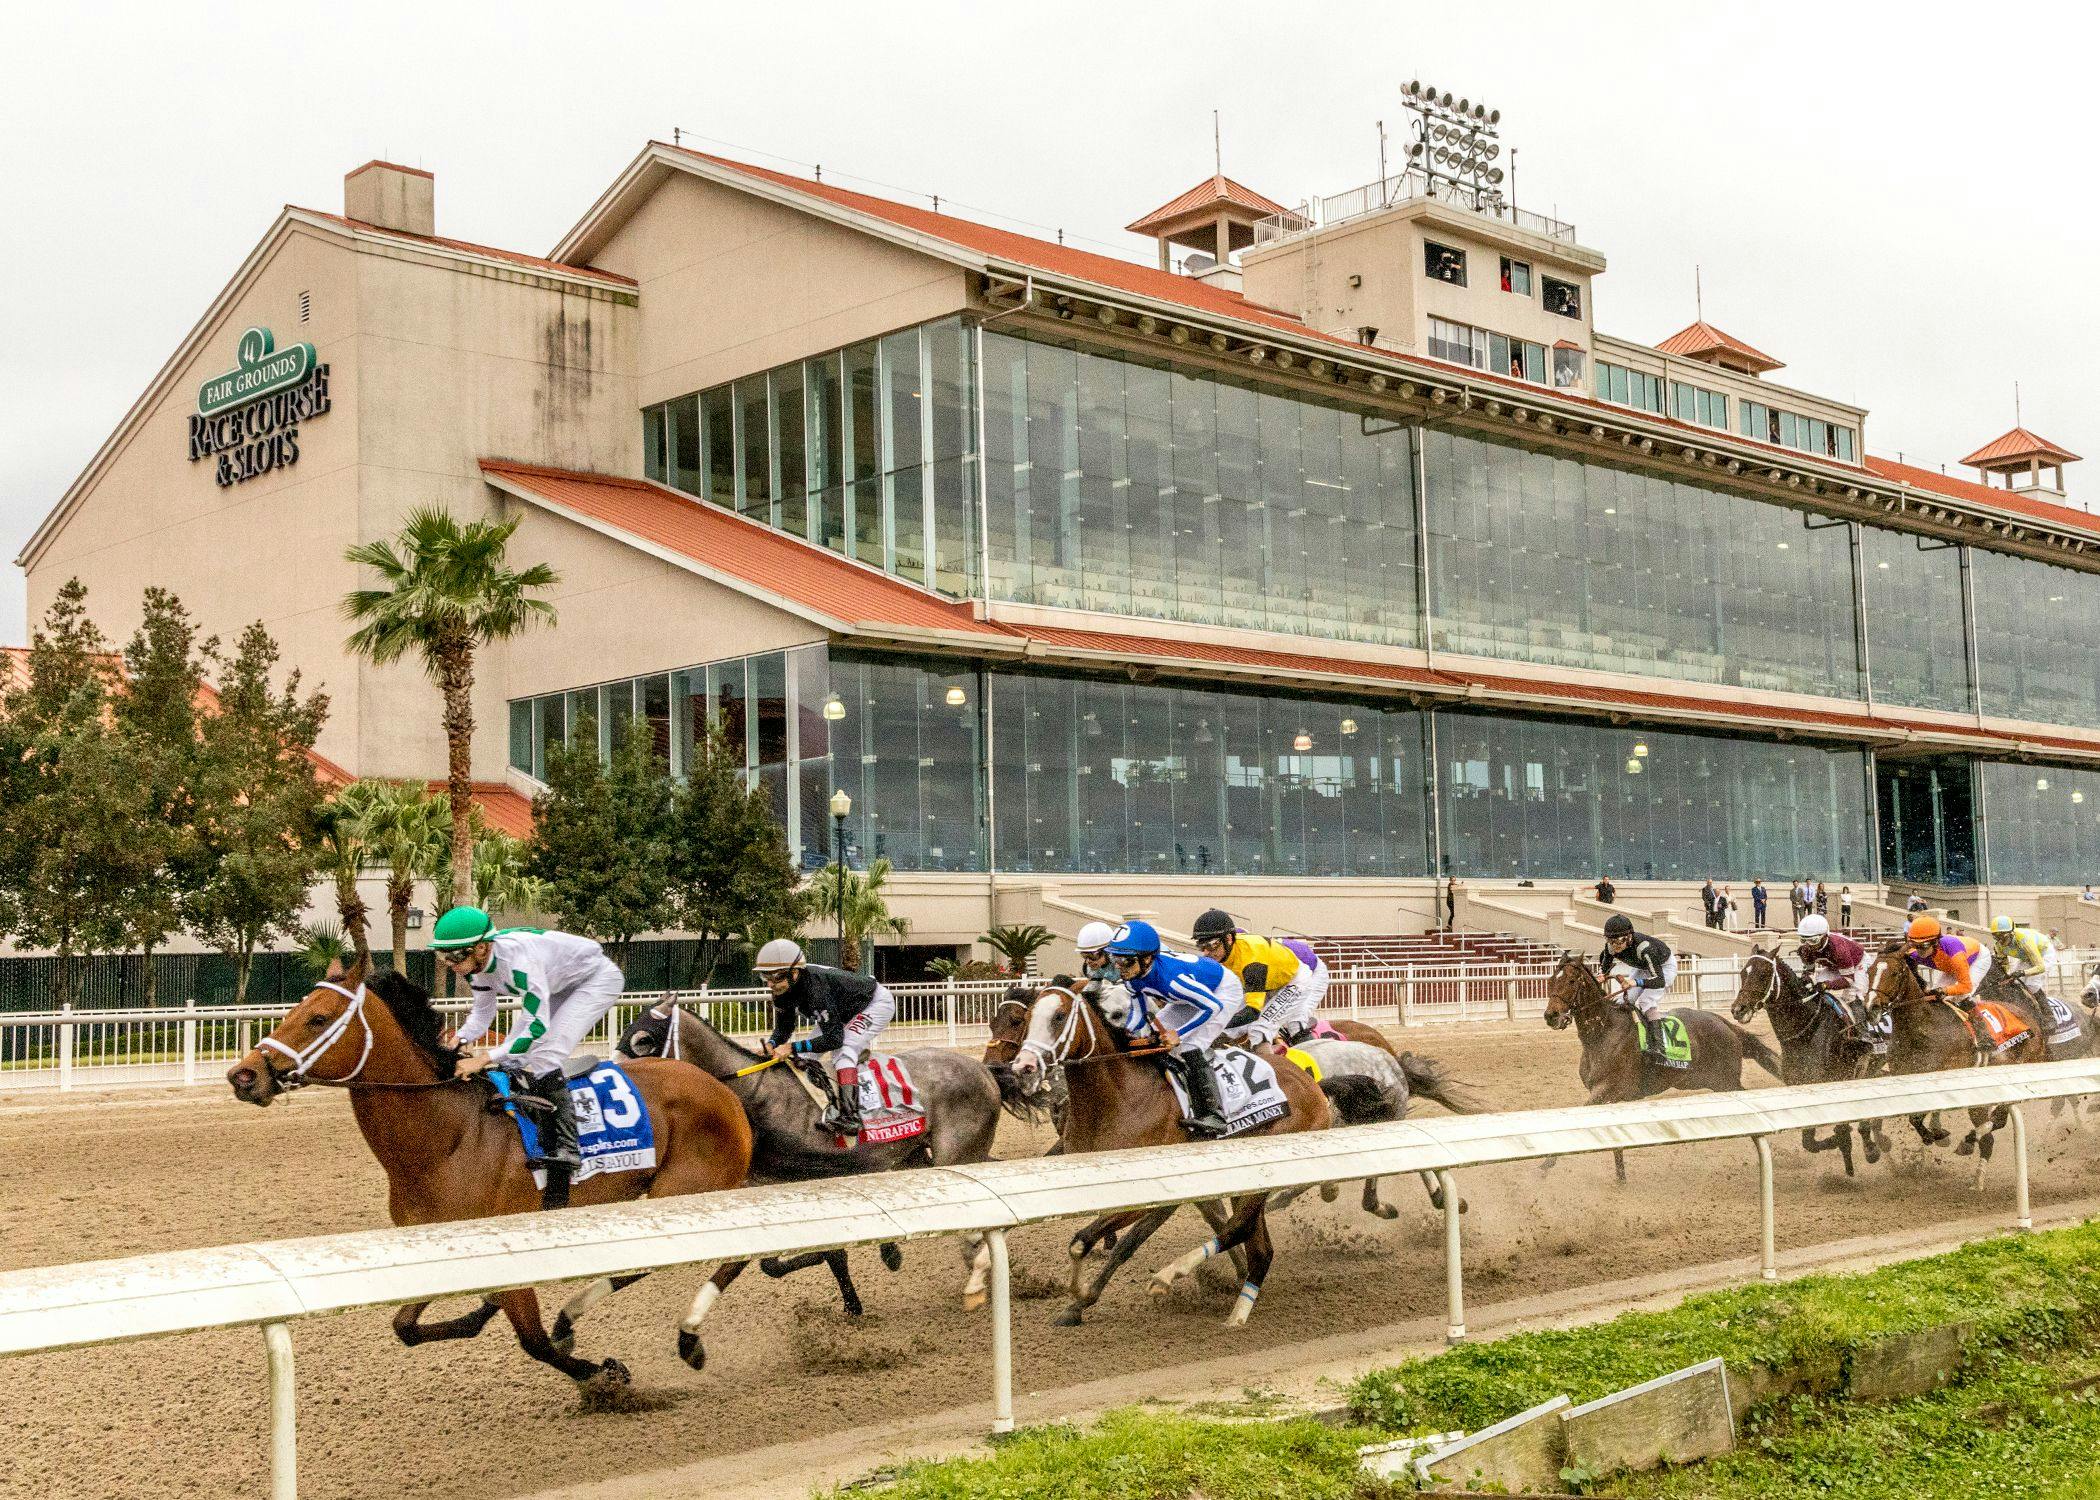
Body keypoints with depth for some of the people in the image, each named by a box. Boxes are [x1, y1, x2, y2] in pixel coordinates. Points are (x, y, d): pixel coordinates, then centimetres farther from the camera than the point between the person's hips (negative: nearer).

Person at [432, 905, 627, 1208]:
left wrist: (488, 1059, -42)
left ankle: (565, 1150, -25)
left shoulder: (517, 958, -38)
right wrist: (460, 1038, -20)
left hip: (598, 978, -9)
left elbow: (538, 1025, -37)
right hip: (559, 986, 9)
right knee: (511, 1059, 2)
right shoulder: (477, 967, -12)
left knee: (544, 1055, -24)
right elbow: (482, 1013, 1)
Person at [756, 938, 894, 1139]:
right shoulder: (782, 990, -16)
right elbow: (783, 1027, -3)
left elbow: (834, 1038, -40)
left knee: (843, 1050, -30)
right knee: (804, 1057, 1)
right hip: (845, 1012, 9)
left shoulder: (815, 988, -41)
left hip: (876, 1003, -9)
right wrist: (771, 1045, -25)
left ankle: (850, 1116, -35)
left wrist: (793, 1047, -42)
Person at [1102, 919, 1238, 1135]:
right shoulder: (1132, 976, -16)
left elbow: (1213, 1007, -33)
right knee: (1152, 1034, 1)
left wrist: (1179, 1034, -32)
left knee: (1190, 1049, -22)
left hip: (1224, 992, -9)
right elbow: (1139, 1014, -2)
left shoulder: (1171, 978, -41)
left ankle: (1213, 1116, -19)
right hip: (1198, 990, 9)